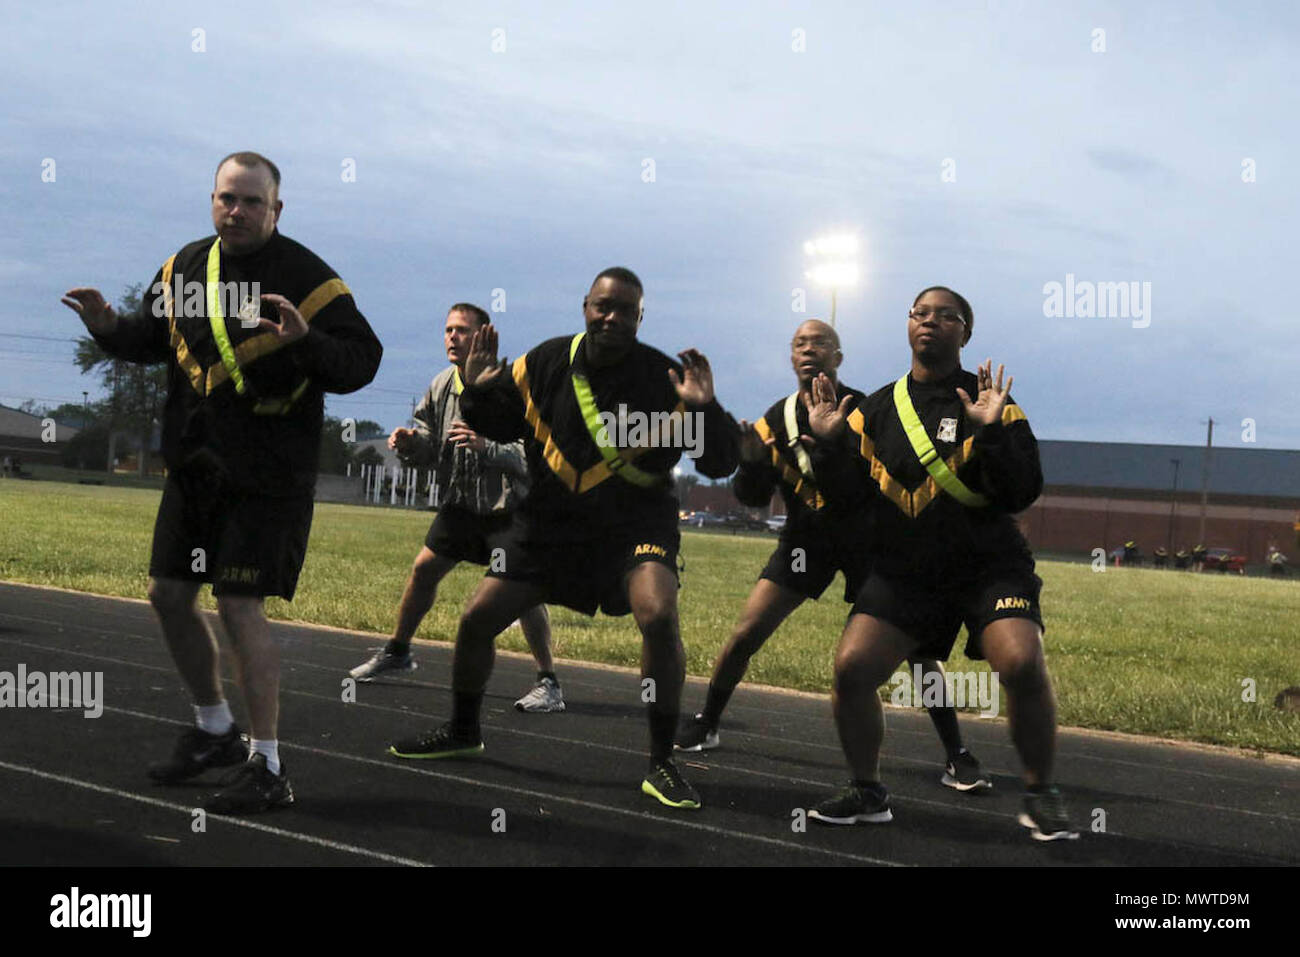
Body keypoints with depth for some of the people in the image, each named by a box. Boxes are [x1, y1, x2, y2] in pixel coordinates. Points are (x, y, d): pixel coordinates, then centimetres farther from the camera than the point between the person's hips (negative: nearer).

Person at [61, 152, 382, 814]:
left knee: (239, 606, -11)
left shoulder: (305, 276, -11)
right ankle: (214, 730, 33)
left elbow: (361, 362, -16)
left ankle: (267, 768, 0)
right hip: (193, 463, 7)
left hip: (268, 474, -7)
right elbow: (154, 338, 22)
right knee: (168, 595, 13)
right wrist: (110, 330, 2)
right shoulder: (184, 267, 8)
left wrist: (306, 341, -33)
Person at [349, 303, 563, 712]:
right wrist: (410, 444, -11)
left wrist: (487, 446, -39)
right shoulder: (441, 386, 3)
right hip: (460, 503, 7)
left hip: (509, 507, -6)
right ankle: (397, 651, 34)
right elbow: (430, 450, 11)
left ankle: (549, 683, -7)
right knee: (423, 570, 12)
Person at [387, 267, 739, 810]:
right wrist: (477, 392, -8)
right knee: (476, 619, 3)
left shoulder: (665, 379, -14)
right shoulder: (546, 365, -3)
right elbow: (499, 427, 12)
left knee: (658, 615, -30)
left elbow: (720, 464, -13)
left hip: (634, 523, -3)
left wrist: (704, 410, -30)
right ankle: (462, 732, 32)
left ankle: (662, 764, -16)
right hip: (549, 521, 4)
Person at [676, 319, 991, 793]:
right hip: (806, 538, 3)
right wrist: (750, 461, -20)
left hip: (867, 536, -3)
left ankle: (956, 757, 1)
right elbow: (752, 498, 1)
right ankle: (704, 725, 18)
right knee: (745, 634, -4)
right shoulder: (777, 420, -4)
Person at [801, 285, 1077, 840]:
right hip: (903, 571, 3)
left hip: (988, 566, -3)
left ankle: (1041, 797, -3)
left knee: (1023, 665, -24)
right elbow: (849, 497, 6)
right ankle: (867, 793, 11)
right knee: (851, 669, -12)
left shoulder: (990, 401, -1)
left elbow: (1020, 494, -10)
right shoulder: (876, 410, 9)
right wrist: (829, 442, -8)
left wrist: (993, 432, -23)